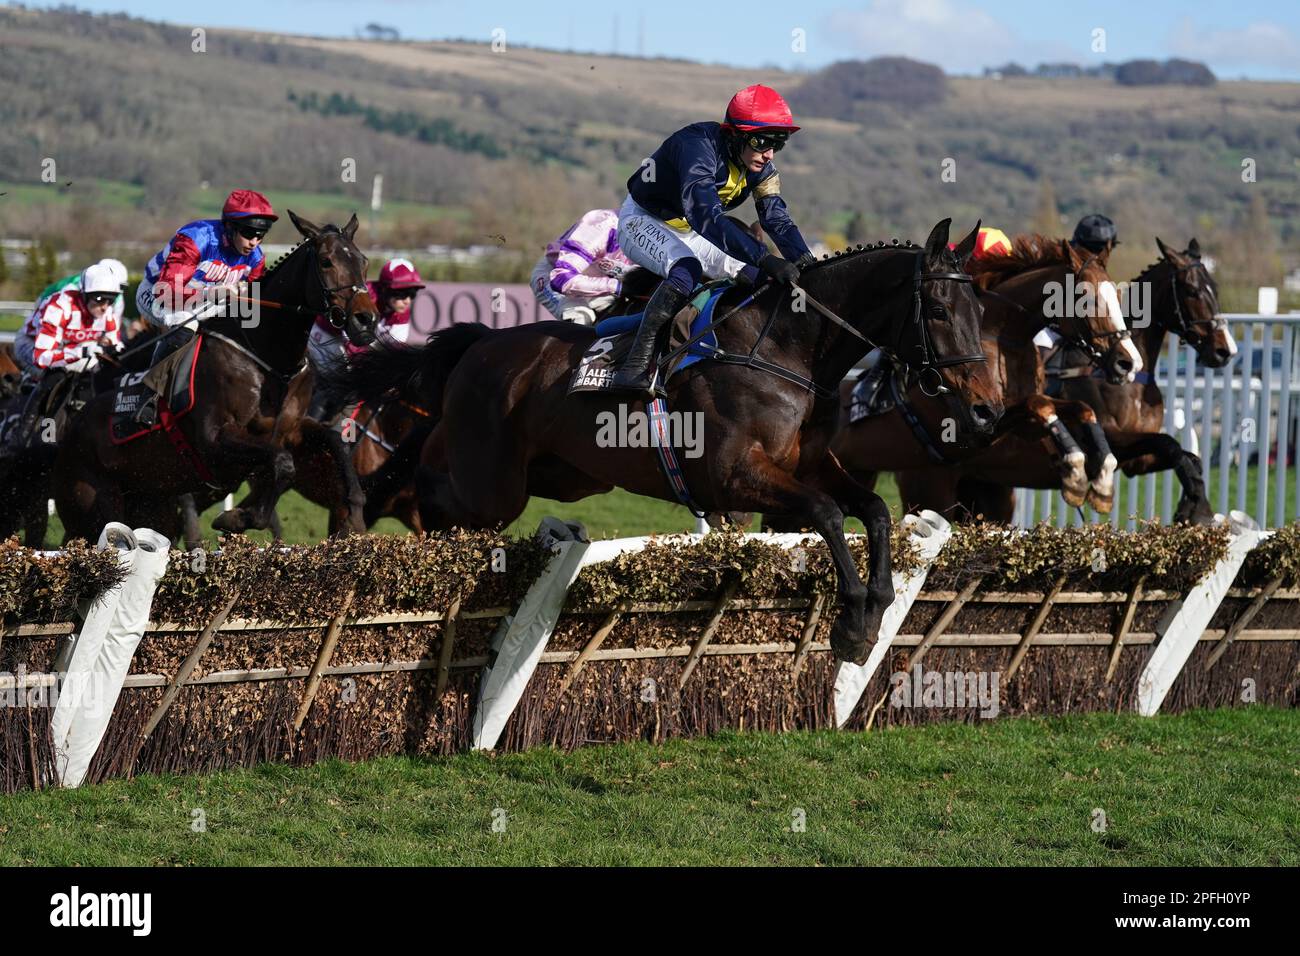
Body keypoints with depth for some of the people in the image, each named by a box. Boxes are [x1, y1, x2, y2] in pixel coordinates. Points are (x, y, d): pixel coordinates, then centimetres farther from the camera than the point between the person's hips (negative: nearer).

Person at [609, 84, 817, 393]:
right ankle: (636, 364, -39)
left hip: (688, 233, 8)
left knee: (757, 278, -2)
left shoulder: (761, 168, -10)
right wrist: (764, 259, -57)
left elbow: (777, 219, -14)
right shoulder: (698, 147, -36)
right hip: (643, 221, -8)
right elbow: (706, 217, -49)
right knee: (687, 270, -37)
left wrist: (806, 262, -35)